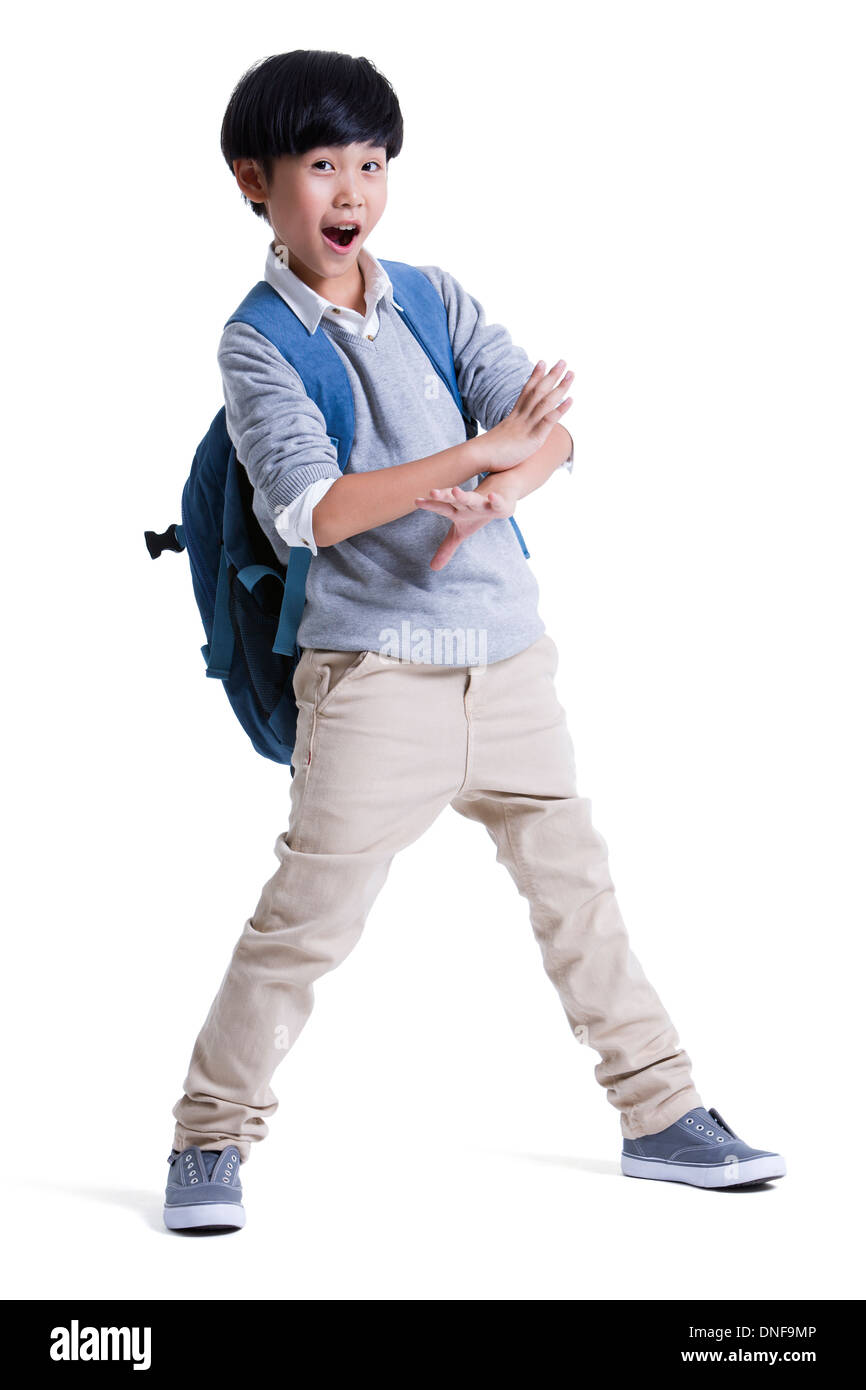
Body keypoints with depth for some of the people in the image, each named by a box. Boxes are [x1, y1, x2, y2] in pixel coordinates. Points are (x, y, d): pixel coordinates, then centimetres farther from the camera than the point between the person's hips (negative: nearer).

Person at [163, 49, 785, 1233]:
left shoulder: (435, 296, 8)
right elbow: (309, 512, -19)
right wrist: (480, 450, -24)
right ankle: (211, 1139, 12)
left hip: (509, 656, 5)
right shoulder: (256, 344, -5)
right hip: (375, 670, -5)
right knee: (308, 918, -4)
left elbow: (551, 429, -3)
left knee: (577, 888, 12)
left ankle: (661, 1114, 24)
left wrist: (503, 489, -26)